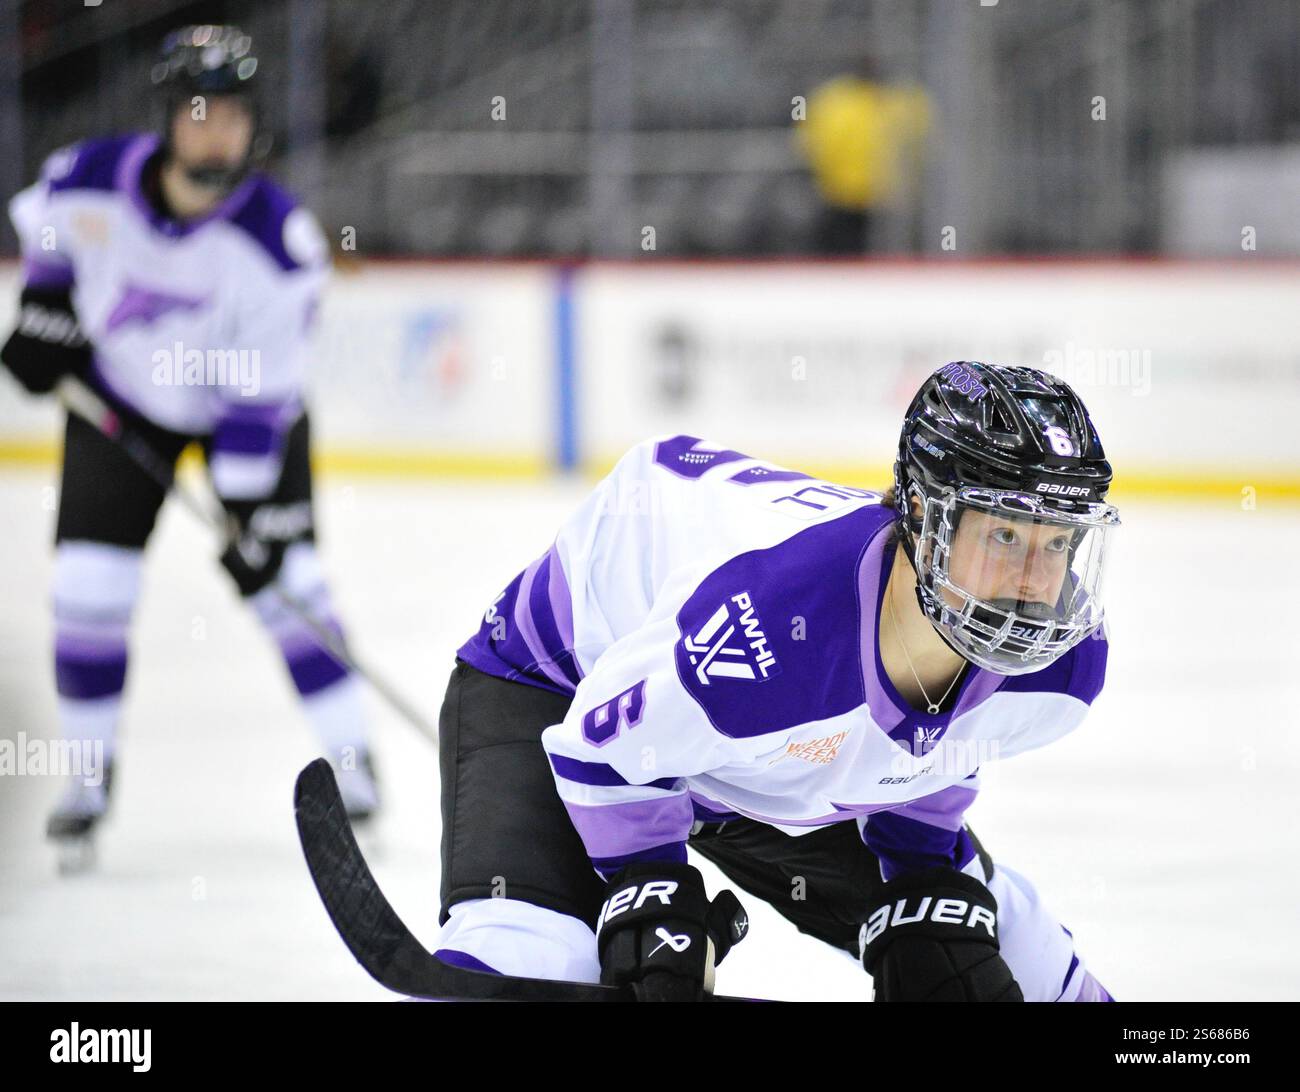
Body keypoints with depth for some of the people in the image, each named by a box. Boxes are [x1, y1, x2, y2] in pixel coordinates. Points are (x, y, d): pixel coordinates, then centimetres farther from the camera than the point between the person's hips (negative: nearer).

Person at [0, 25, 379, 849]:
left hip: (242, 399, -2)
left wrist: (254, 517, -26)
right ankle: (90, 772, 11)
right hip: (121, 393, 2)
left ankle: (352, 759, 6)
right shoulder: (91, 180, -26)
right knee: (90, 580, -5)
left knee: (286, 578, -8)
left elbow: (259, 396, -27)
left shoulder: (277, 239, -32)